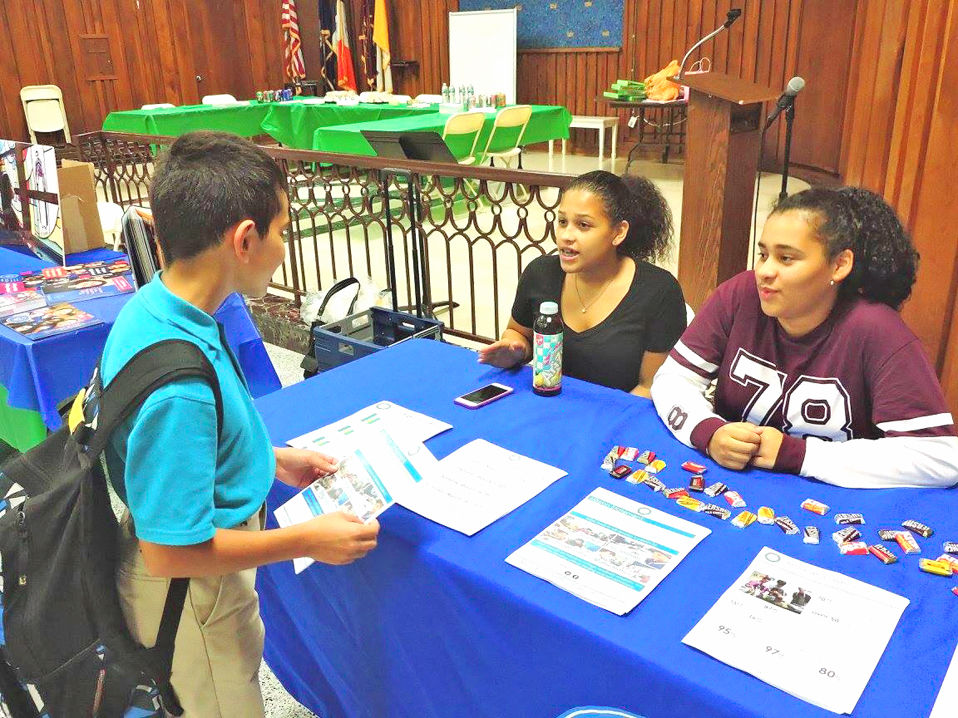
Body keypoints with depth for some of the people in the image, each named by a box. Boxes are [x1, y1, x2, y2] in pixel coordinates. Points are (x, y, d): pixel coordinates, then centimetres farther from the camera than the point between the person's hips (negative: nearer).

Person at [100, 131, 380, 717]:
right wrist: (307, 540, -21)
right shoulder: (180, 384, -37)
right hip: (190, 589, -9)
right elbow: (172, 552, -30)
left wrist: (272, 459, 7)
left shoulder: (152, 305, -8)